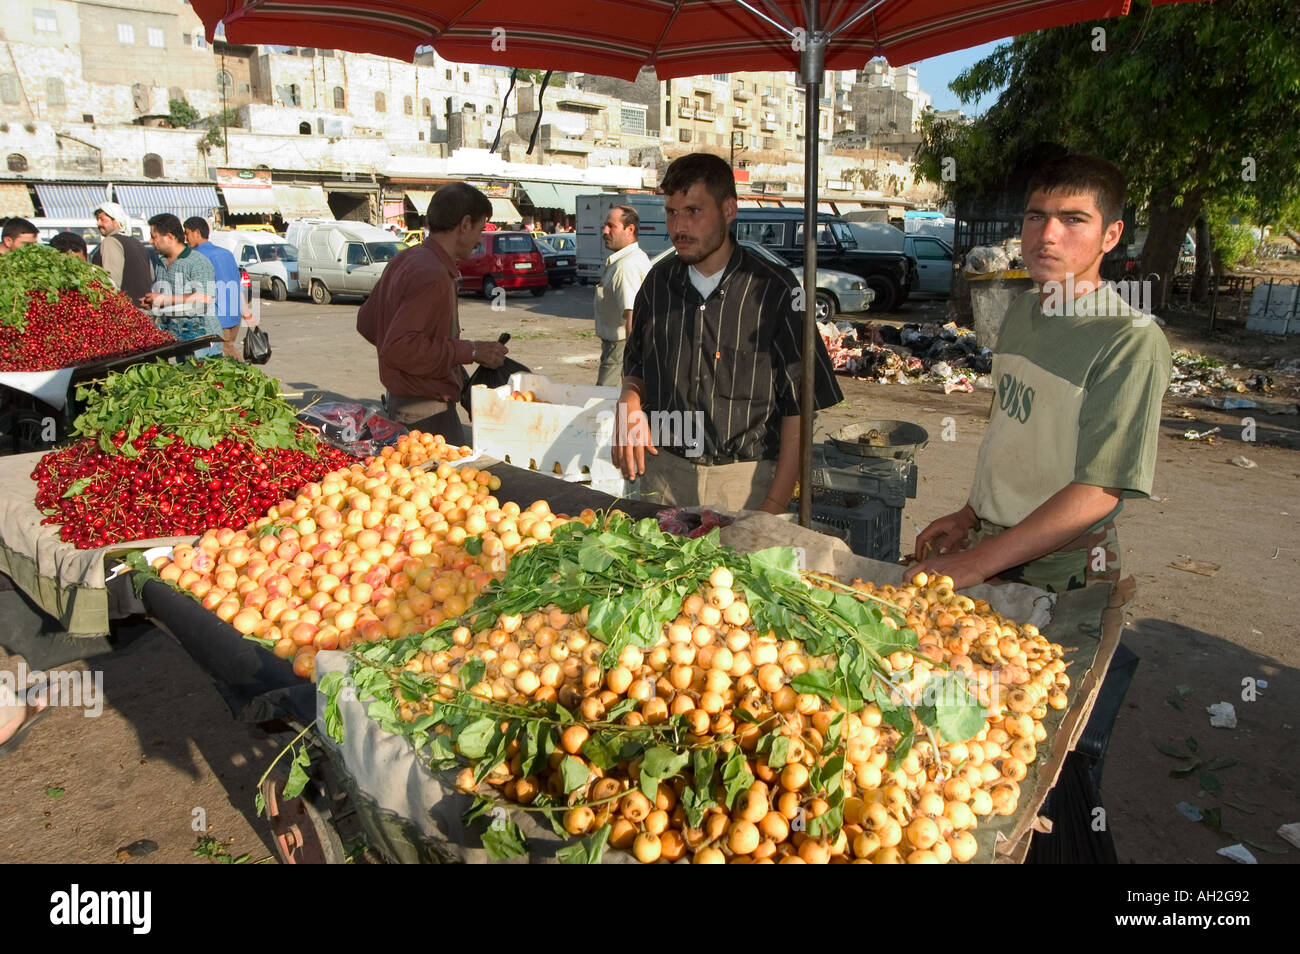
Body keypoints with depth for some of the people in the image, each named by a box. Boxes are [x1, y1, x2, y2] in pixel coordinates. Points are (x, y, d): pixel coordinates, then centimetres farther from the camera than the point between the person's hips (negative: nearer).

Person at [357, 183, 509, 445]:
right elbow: (398, 347, -26)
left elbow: (366, 321, 19)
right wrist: (469, 351, -20)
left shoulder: (404, 259, 10)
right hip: (427, 411, -10)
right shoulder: (432, 276, -20)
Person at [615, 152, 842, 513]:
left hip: (747, 477, -3)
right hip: (664, 474, 4)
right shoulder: (659, 281, 6)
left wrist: (775, 505, -14)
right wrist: (629, 402, -6)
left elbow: (799, 405, -9)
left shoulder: (775, 290, -9)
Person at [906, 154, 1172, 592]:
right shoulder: (1021, 311, 5)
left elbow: (1098, 493, -23)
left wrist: (976, 563, -25)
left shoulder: (1132, 340, -19)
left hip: (1058, 573, -6)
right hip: (988, 540, 7)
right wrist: (970, 515, 10)